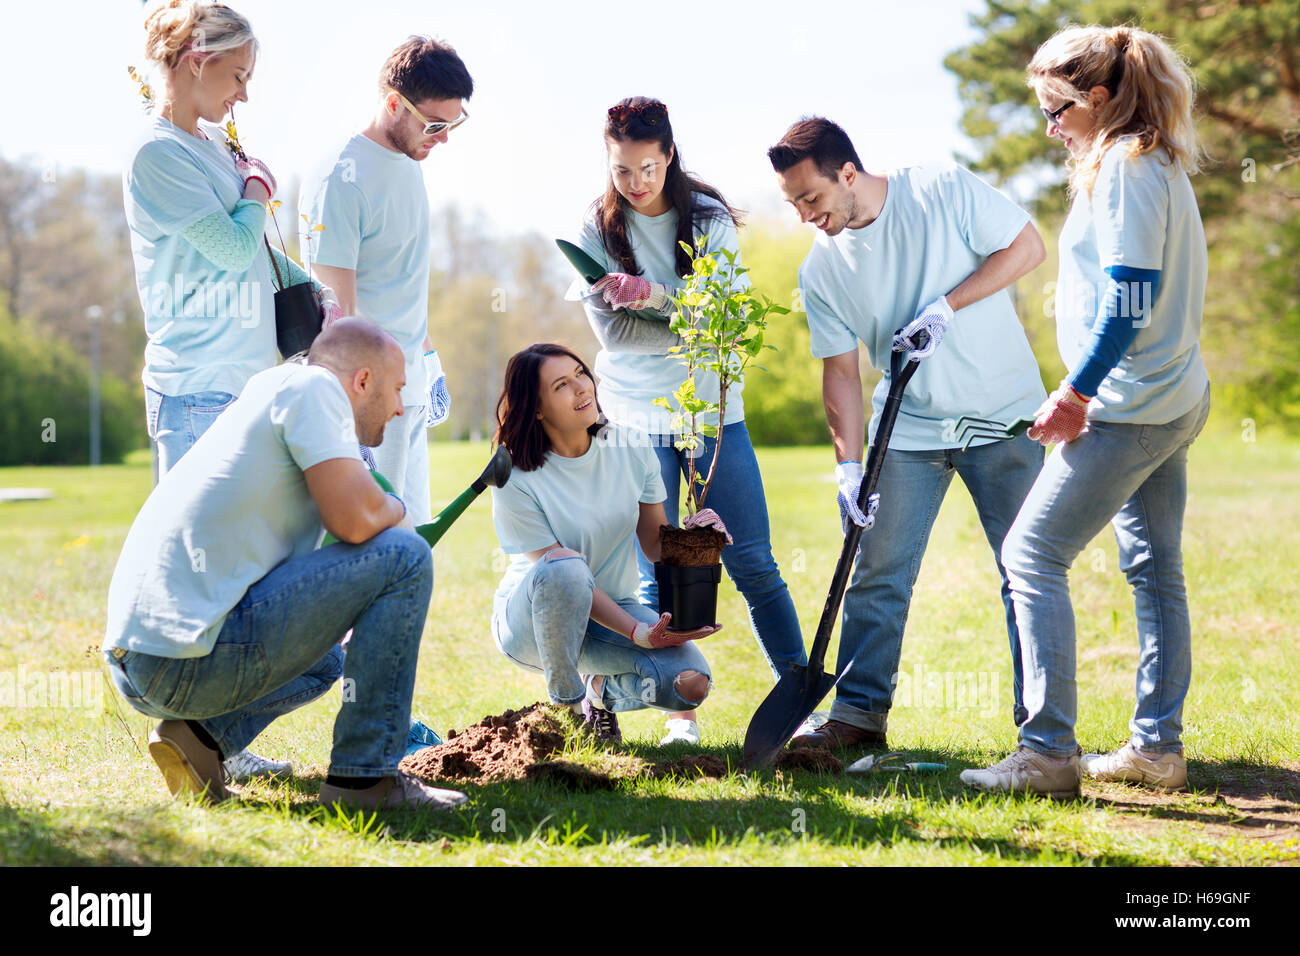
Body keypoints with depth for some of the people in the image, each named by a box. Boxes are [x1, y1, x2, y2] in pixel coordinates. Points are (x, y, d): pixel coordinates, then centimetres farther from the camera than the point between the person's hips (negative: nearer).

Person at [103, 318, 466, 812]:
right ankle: (364, 774, -6)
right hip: (187, 656, -10)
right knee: (403, 556, -5)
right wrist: (397, 512, 7)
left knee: (324, 661, 36)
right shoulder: (313, 386, -2)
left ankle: (201, 733, 8)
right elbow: (353, 518, -15)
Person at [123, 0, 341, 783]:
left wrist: (314, 294, 9)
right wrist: (256, 194, 3)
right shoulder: (157, 154, -11)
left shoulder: (214, 146, 16)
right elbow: (234, 248, -15)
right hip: (197, 391, -9)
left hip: (248, 382, 9)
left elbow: (258, 251, 23)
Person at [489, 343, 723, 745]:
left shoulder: (629, 449, -6)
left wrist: (693, 534, -23)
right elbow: (561, 571, -21)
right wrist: (635, 632, -29)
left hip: (616, 606, 4)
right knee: (564, 568, -40)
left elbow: (655, 543, 1)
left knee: (690, 683, -24)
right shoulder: (515, 479, -19)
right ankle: (565, 703, -14)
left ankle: (601, 690, 11)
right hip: (530, 618, -4)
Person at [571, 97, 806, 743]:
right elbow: (612, 327, -9)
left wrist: (655, 296, -26)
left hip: (713, 411, 0)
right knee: (657, 576, -1)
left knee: (753, 563, -1)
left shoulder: (710, 219, -1)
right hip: (637, 418, 0)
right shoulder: (598, 229, -1)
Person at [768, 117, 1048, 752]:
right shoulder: (821, 270, -2)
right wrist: (848, 466, -9)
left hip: (1004, 414, -3)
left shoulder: (944, 191, -12)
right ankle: (859, 712, 10)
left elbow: (1027, 247, -9)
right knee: (878, 576, 0)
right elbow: (841, 370, 0)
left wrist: (946, 306, -18)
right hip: (908, 430, 3)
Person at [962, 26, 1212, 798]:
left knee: (1032, 555, -8)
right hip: (1177, 399, 11)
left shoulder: (1123, 167, -15)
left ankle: (1049, 752, -10)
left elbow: (1128, 296, -22)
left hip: (1130, 407, -11)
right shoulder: (1162, 164, 16)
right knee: (1156, 568, 13)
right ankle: (1158, 747, 19)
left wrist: (1075, 395, -17)